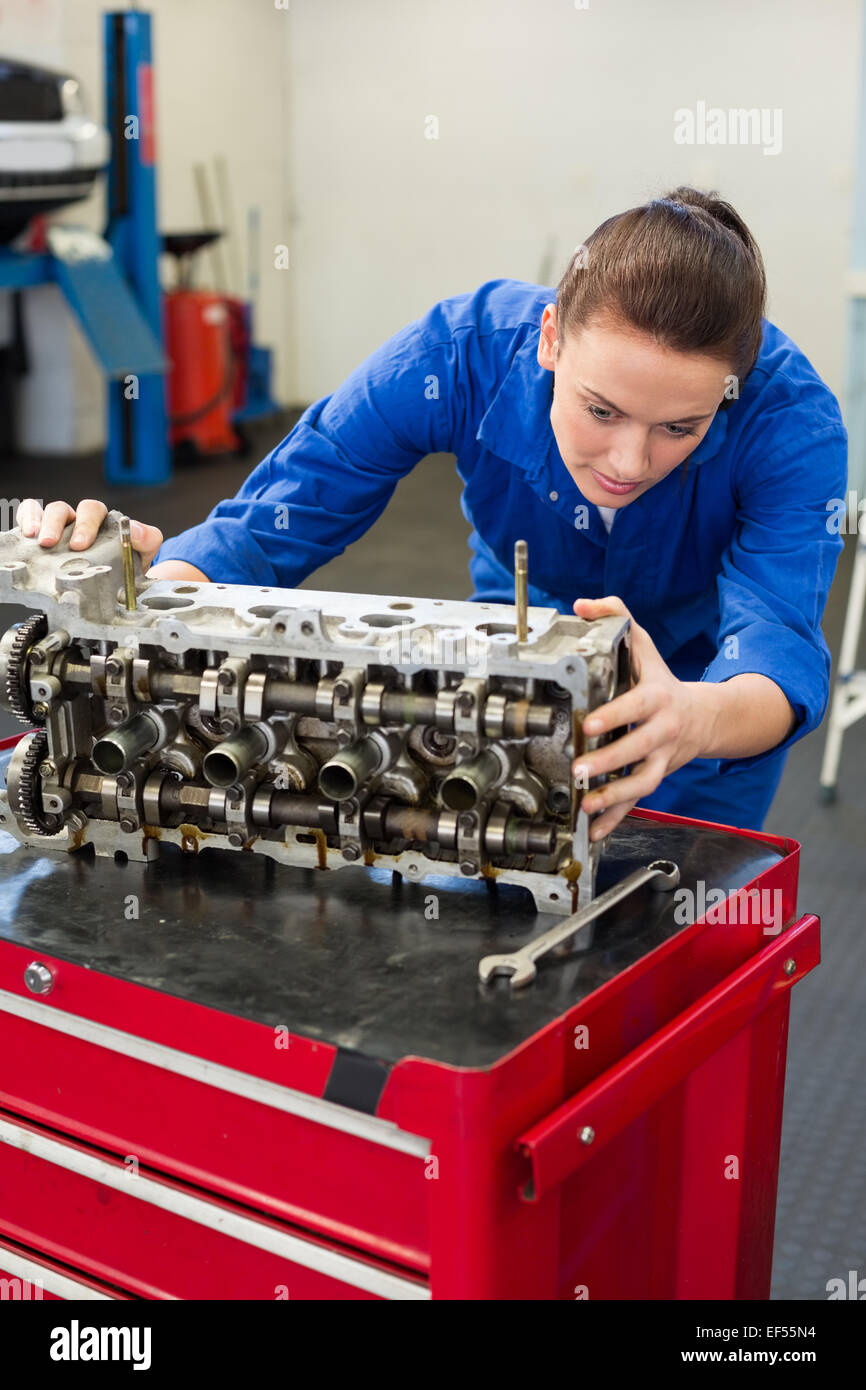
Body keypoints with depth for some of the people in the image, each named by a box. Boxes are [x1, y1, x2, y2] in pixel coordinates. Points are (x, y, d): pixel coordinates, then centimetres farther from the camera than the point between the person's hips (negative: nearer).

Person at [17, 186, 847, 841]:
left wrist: (695, 718, -70)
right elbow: (268, 528, -32)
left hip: (706, 675, -1)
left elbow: (781, 649, -45)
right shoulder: (463, 352, -33)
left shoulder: (790, 415, -35)